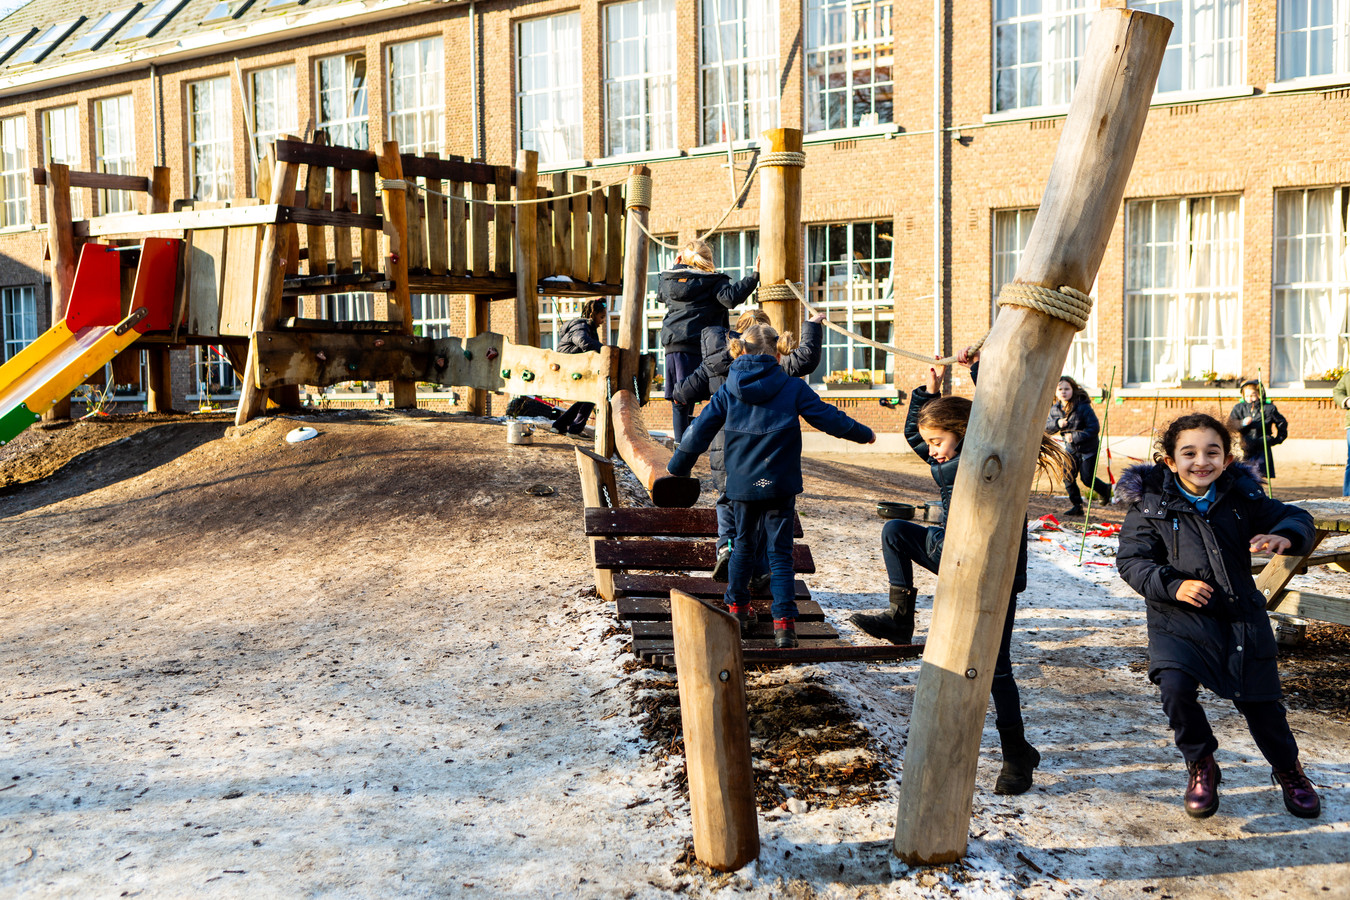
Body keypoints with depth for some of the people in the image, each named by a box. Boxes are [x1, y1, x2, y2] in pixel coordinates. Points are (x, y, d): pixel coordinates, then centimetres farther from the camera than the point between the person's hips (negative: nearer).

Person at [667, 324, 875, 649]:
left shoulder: (728, 390, 2)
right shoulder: (793, 387, -3)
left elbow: (700, 430, 3)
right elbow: (829, 418, 1)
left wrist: (676, 468, 14)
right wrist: (864, 434, 18)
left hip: (741, 484, 2)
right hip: (779, 485, -2)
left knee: (743, 544, 22)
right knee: (780, 552, 3)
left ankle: (737, 608, 30)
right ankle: (784, 622, -5)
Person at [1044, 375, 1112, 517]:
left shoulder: (1083, 407, -20)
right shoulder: (1055, 409, -2)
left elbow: (1094, 428, -22)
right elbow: (1047, 427, 3)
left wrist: (1075, 436, -26)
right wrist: (1057, 424, -18)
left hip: (1088, 448, -5)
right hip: (1070, 448, 5)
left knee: (1087, 478, -2)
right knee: (1068, 477, -2)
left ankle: (1105, 490, 29)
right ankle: (1077, 506, 10)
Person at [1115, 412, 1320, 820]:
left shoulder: (1241, 497, 1)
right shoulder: (1150, 503, -6)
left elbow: (1297, 518, 8)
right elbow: (1131, 559, -7)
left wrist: (1284, 536, -17)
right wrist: (1172, 585, -23)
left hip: (1240, 616, 2)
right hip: (1178, 619, -2)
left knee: (1258, 697, 7)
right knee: (1175, 687, -22)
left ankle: (1287, 768, 38)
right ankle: (1200, 764, 7)